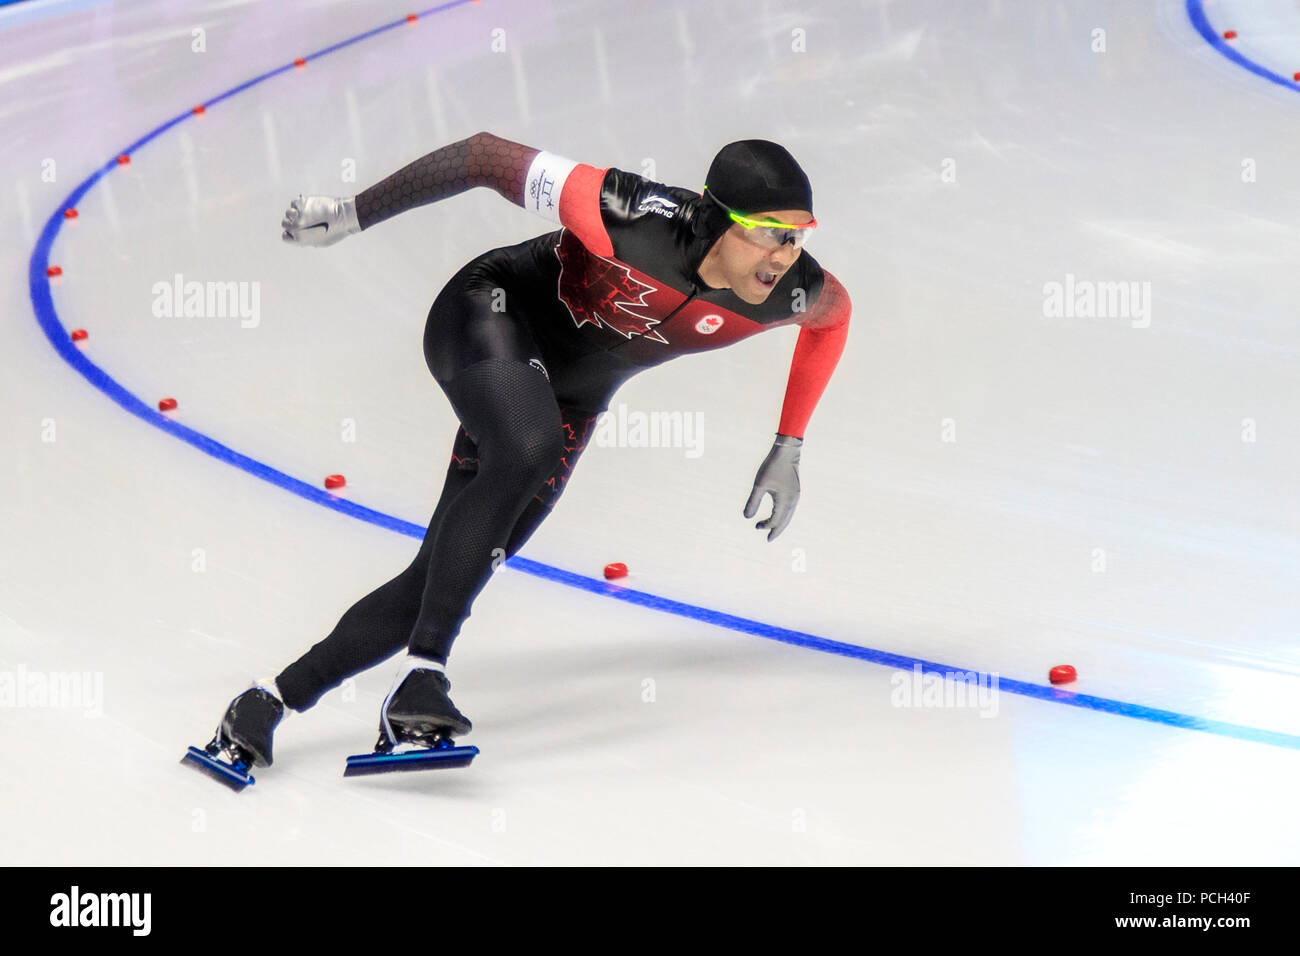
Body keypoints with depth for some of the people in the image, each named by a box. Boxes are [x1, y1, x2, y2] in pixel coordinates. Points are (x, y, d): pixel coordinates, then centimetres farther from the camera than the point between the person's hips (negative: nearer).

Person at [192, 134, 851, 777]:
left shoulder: (790, 291, -19)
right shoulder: (631, 220, -35)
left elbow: (833, 313, 7)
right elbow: (489, 157, -27)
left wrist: (788, 451, 7)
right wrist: (351, 214, -23)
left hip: (571, 393, 6)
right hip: (489, 314, -5)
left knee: (448, 573, -1)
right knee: (529, 451, -38)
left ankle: (272, 700, 8)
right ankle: (421, 674, -31)